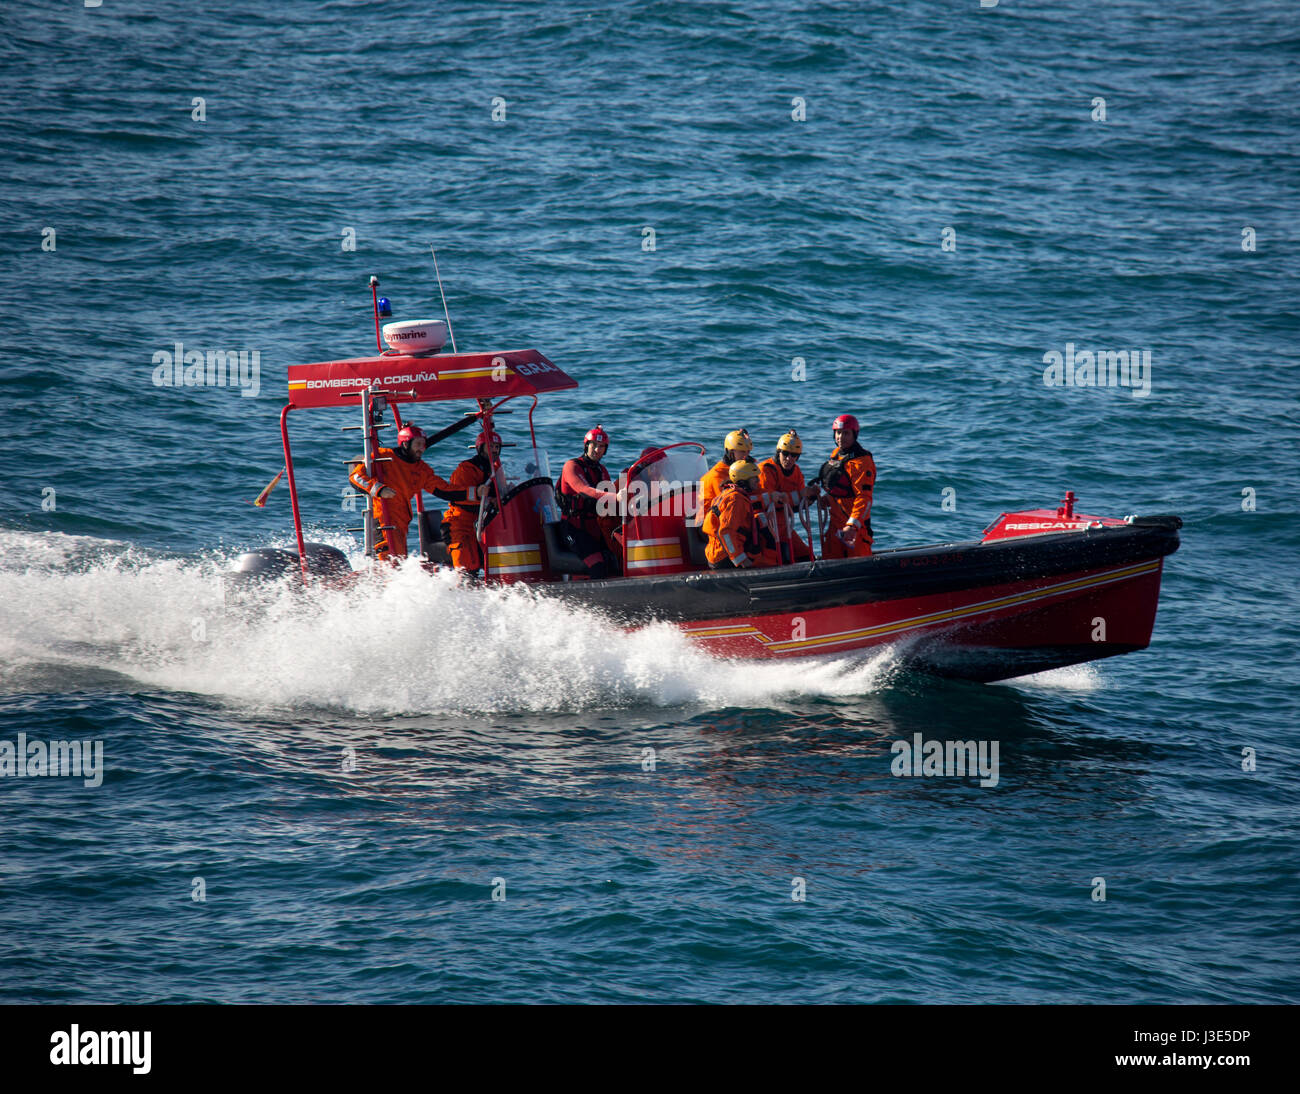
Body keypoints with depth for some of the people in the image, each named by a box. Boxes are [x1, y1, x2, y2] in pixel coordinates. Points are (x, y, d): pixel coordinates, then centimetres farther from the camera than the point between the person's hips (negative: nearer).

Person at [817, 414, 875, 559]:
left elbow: (864, 498, -24)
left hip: (855, 523, -9)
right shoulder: (836, 454, 12)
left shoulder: (861, 462, -17)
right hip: (835, 522, 9)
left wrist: (853, 525, -30)